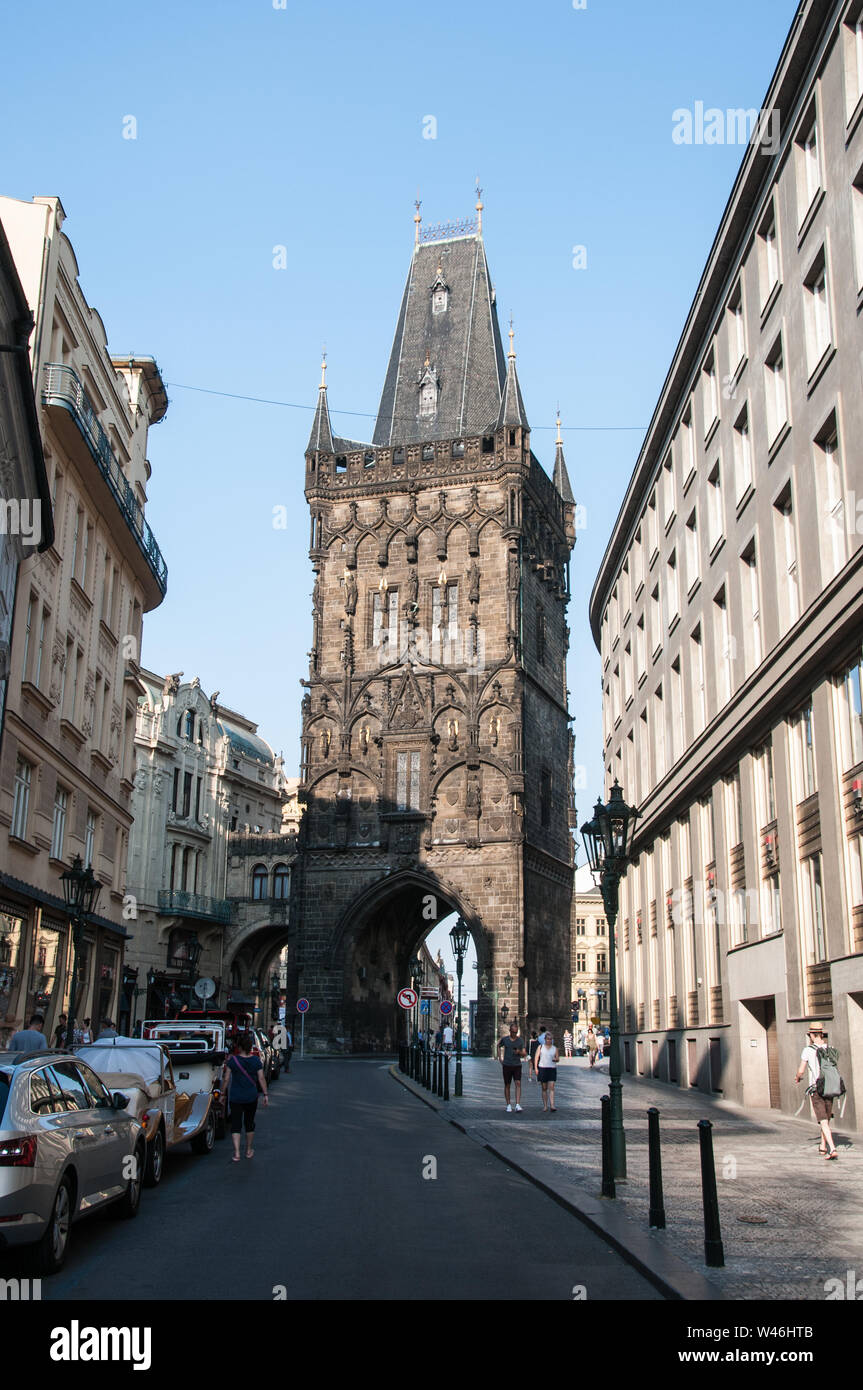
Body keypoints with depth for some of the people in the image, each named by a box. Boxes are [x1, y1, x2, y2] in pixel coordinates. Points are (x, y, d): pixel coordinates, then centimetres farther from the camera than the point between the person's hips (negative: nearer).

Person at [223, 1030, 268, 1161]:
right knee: (249, 1123, 17)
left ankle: (236, 1154, -11)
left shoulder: (232, 1060, -9)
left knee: (235, 1124, 1)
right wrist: (265, 1094, 5)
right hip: (251, 1097, 2)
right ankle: (249, 1151, 29)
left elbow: (226, 1078, -5)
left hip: (235, 1097, -2)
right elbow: (261, 1078, -3)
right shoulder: (256, 1061, -5)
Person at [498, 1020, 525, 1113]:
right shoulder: (504, 1039, 1)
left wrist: (519, 1052, -20)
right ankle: (508, 1105, 15)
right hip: (507, 1065, 0)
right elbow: (498, 1046, 21)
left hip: (517, 1065, 0)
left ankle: (518, 1104, -19)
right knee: (507, 1085, 4)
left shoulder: (520, 1040, 2)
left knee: (518, 1083, -14)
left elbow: (524, 1054, 2)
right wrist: (500, 1059, 13)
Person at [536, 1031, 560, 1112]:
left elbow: (558, 1059, 9)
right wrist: (536, 1068, -4)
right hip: (542, 1068, 0)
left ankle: (552, 1105, -16)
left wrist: (556, 1059, -15)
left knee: (551, 1087, -10)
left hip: (552, 1069, 0)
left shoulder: (554, 1048, 9)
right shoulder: (541, 1047, 7)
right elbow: (537, 1057, 5)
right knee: (544, 1088, 6)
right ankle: (545, 1105, 12)